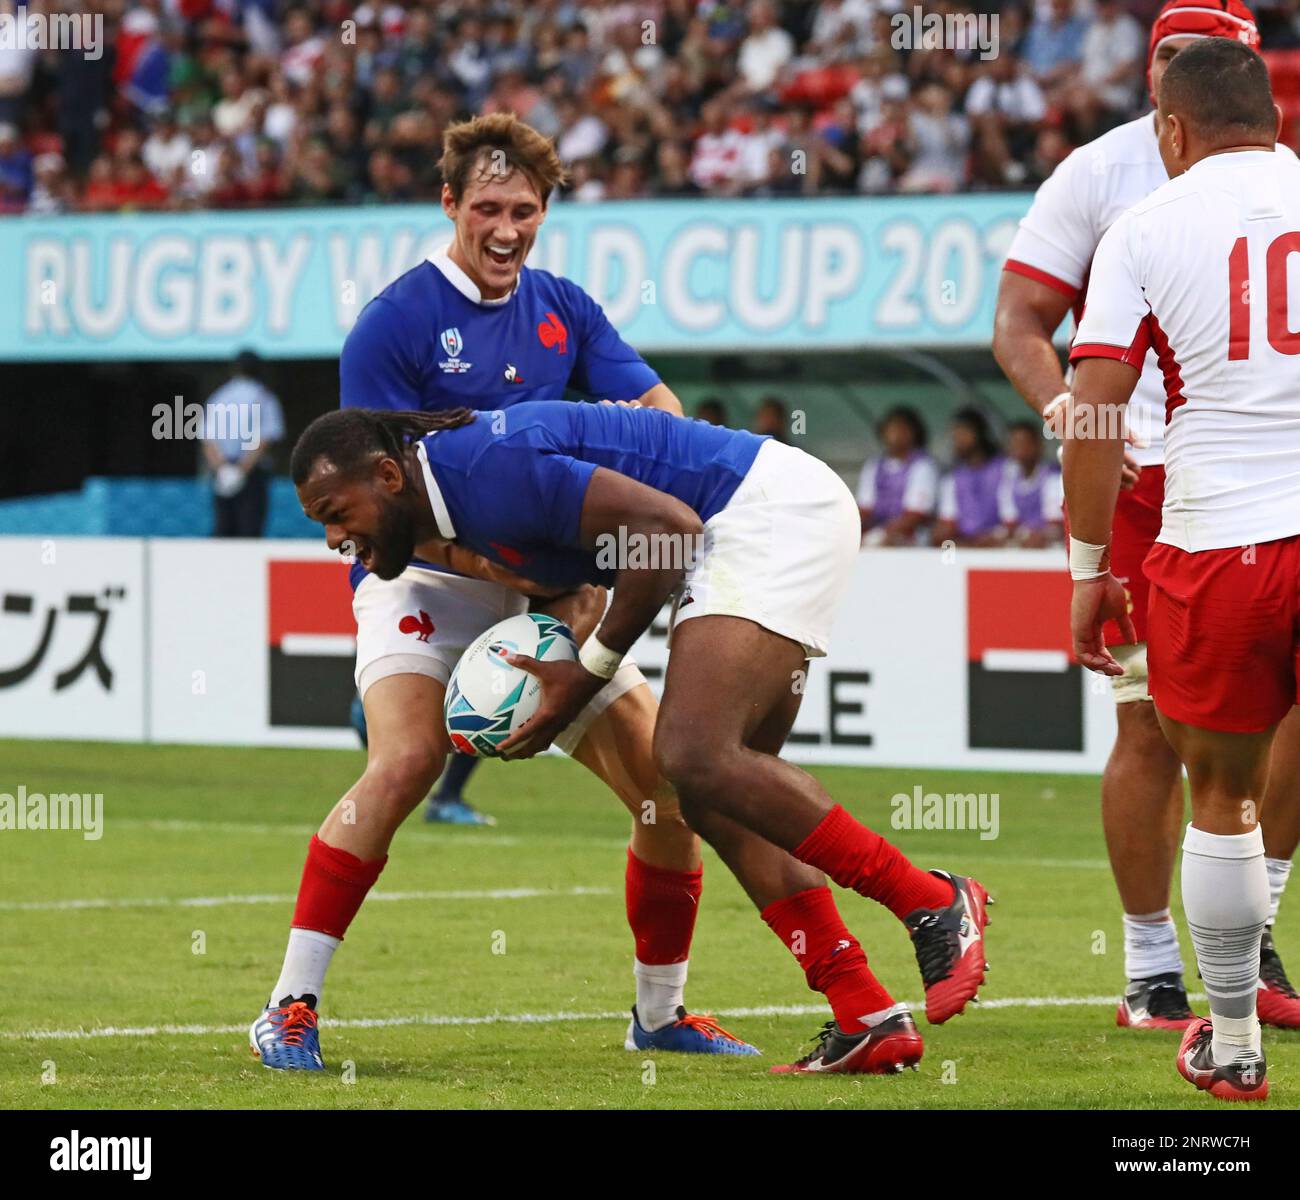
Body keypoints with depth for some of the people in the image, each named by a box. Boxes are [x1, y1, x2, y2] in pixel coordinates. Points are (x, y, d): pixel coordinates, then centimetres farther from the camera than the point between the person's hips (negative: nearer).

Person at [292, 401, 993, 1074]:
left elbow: (666, 524, -23)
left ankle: (933, 906, -15)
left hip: (771, 511, -10)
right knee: (714, 799, 6)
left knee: (696, 759, -22)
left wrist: (591, 671, -15)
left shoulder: (490, 469, -21)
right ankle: (867, 1022, 4)